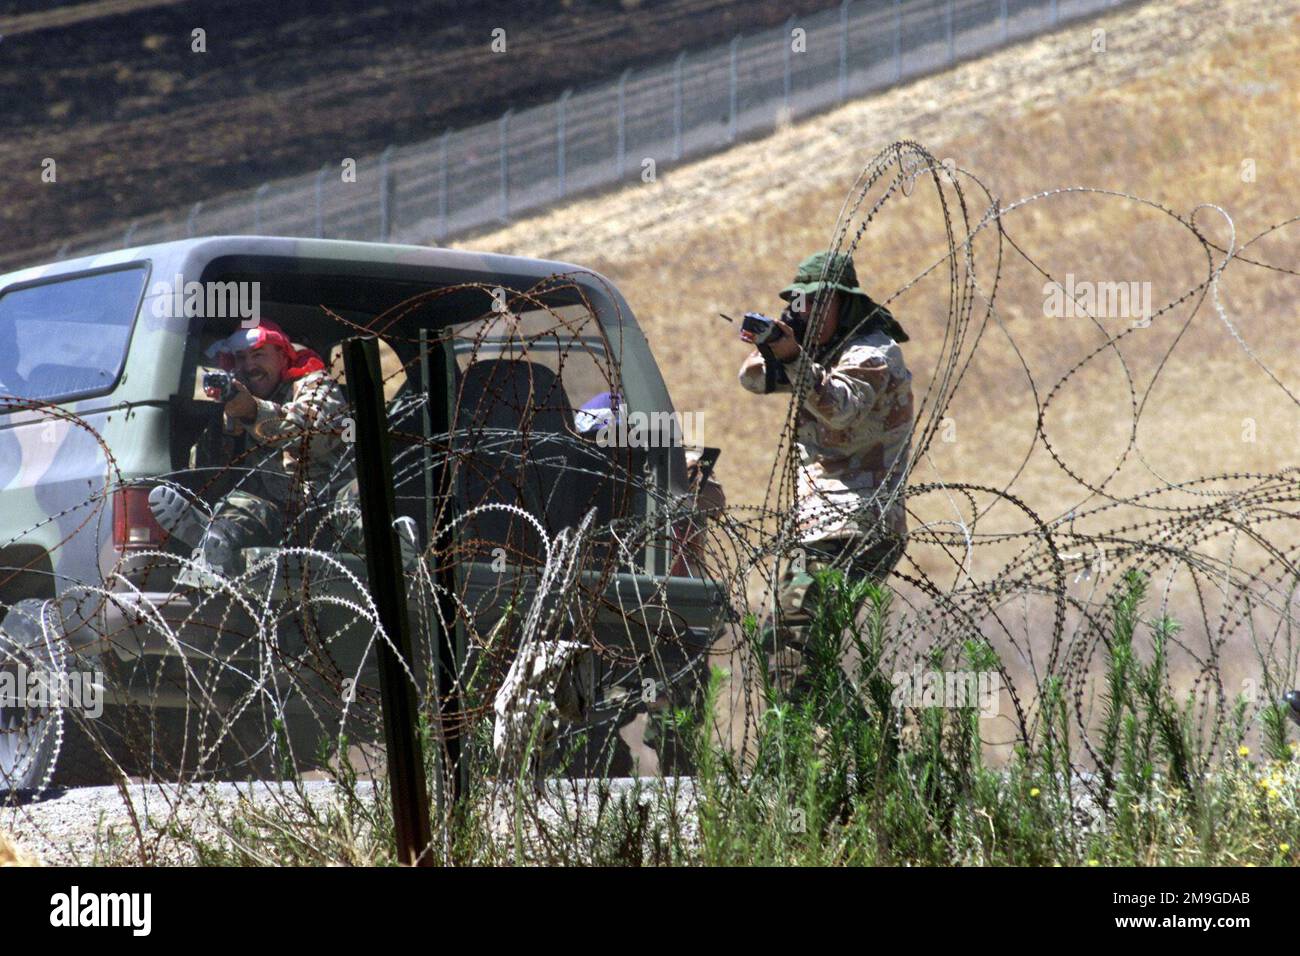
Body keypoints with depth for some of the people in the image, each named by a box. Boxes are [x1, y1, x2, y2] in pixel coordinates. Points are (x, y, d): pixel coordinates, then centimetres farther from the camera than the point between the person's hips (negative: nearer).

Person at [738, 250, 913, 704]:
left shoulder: (874, 354, -8)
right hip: (821, 529, 10)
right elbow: (754, 378, 15)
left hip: (853, 532, -10)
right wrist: (774, 346, -6)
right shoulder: (822, 350, 21)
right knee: (779, 637, 13)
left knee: (788, 638, -20)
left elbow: (839, 406, -27)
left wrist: (794, 357, -39)